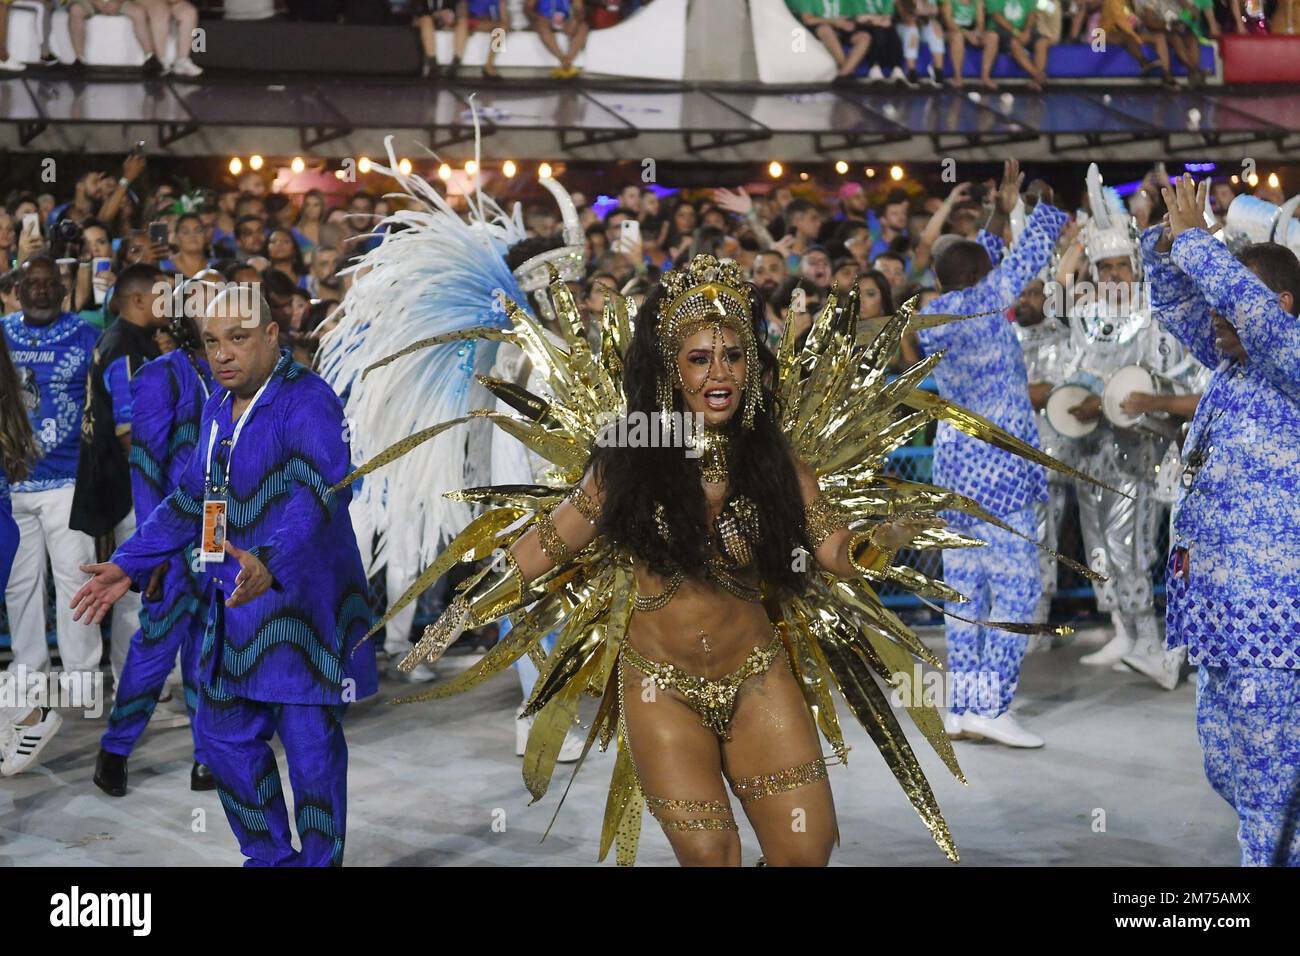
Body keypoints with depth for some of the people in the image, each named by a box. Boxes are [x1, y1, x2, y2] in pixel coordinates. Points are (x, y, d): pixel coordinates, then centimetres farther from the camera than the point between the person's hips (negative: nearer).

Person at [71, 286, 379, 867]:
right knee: (226, 738, 14)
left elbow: (319, 493, -29)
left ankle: (318, 861, 13)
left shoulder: (307, 401, -15)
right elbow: (190, 499, 21)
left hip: (304, 602, -8)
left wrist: (270, 561, -45)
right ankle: (269, 857, 31)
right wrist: (129, 566, 14)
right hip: (236, 607, 9)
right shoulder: (219, 408, 13)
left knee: (311, 748, -2)